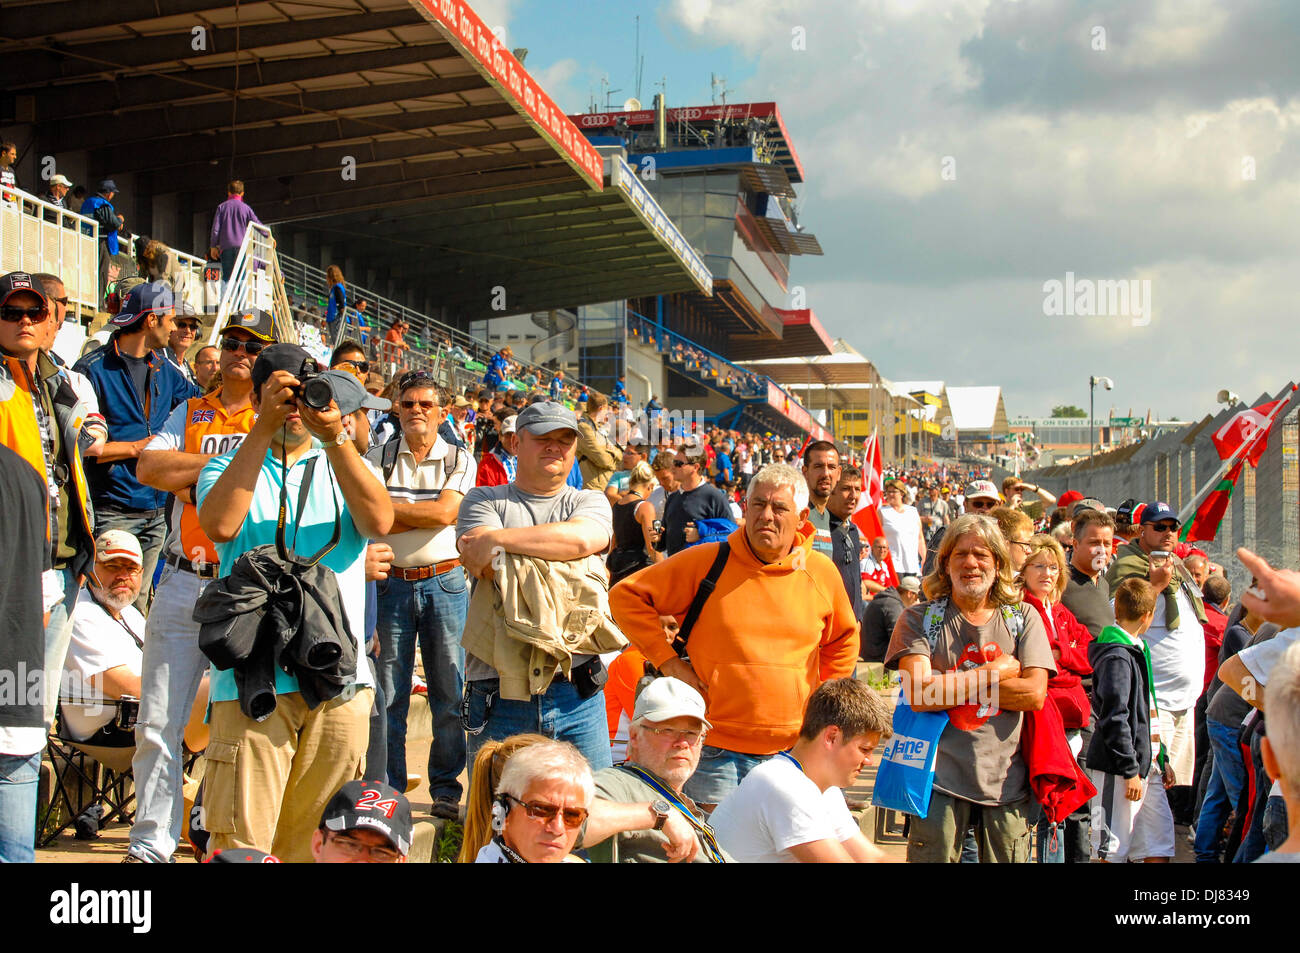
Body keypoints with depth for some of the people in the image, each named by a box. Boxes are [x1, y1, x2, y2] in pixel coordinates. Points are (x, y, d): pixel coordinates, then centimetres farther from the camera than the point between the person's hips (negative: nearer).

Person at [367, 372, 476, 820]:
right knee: (388, 694, 2)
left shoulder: (460, 461, 6)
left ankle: (446, 788, 14)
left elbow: (446, 512, -10)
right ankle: (388, 791, 13)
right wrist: (428, 515, -11)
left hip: (445, 583, 0)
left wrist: (390, 505, -9)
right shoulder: (378, 458, 5)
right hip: (392, 582, 0)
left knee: (449, 694, 3)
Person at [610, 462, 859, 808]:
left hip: (791, 751, 3)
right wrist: (666, 660, -7)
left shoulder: (821, 573, 6)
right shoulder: (707, 561, -4)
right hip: (714, 752, -3)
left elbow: (844, 640, 25)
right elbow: (627, 595, 0)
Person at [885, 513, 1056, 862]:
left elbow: (1035, 695, -5)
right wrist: (995, 672, -7)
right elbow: (919, 694, -12)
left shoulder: (1024, 618, 8)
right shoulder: (920, 619, 2)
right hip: (941, 779, -2)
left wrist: (951, 684, -10)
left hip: (1006, 779, 2)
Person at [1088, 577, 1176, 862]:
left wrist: (1160, 760, 19)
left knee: (1161, 840, 8)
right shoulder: (1116, 657, -15)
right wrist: (1130, 770, -20)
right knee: (1113, 849, -4)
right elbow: (1115, 718, -21)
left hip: (1145, 764, 10)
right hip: (1119, 767, -10)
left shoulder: (1136, 650, 16)